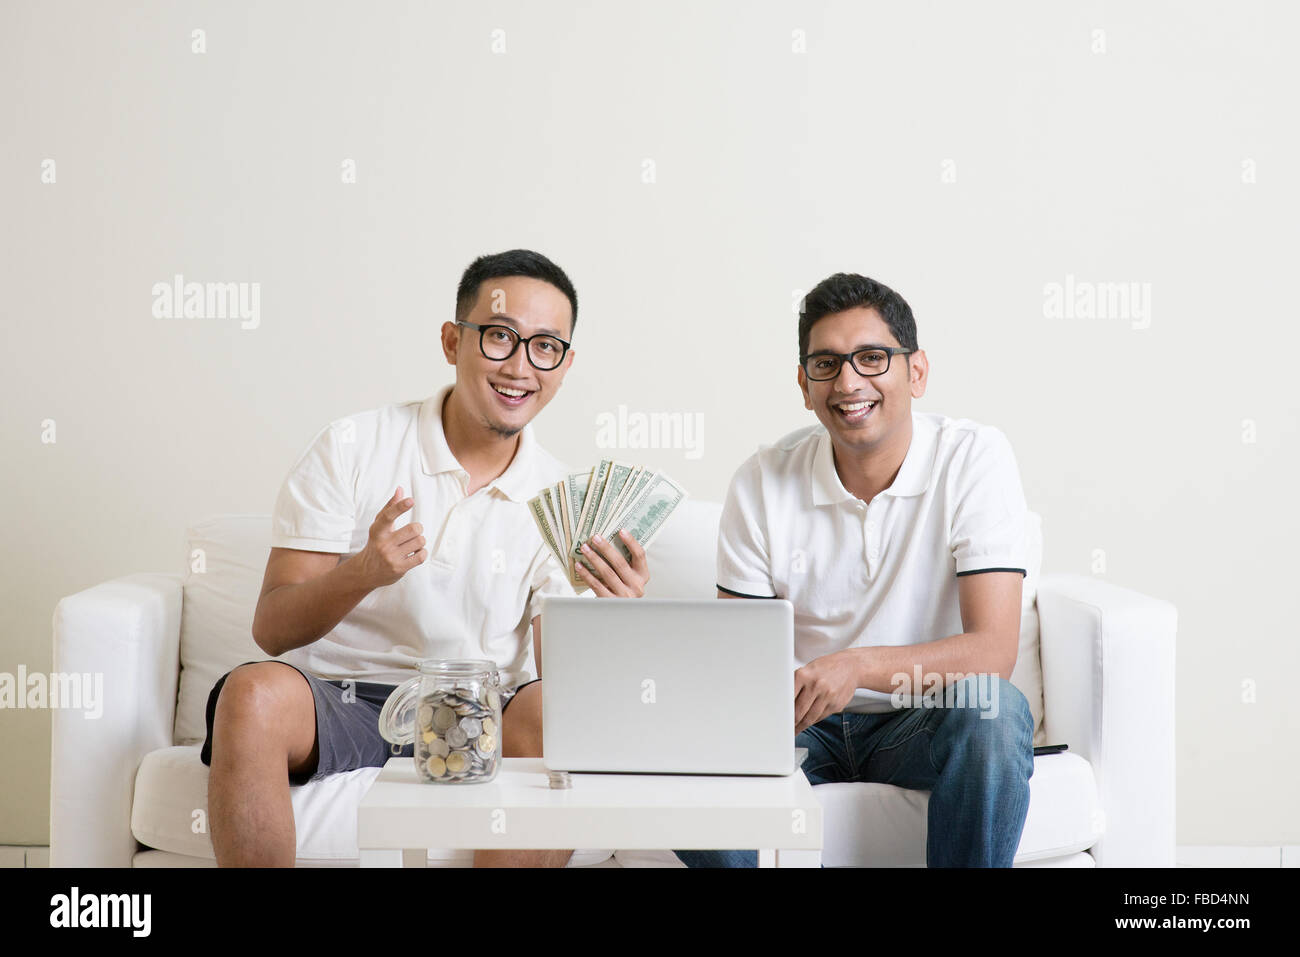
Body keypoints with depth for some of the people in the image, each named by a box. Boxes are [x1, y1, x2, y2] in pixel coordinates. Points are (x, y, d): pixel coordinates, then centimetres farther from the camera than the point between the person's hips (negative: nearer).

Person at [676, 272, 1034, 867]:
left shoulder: (975, 458, -12)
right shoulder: (762, 483, -5)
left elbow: (994, 650, -20)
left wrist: (859, 665, -36)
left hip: (922, 722, -1)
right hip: (801, 723, 1)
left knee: (992, 710, -34)